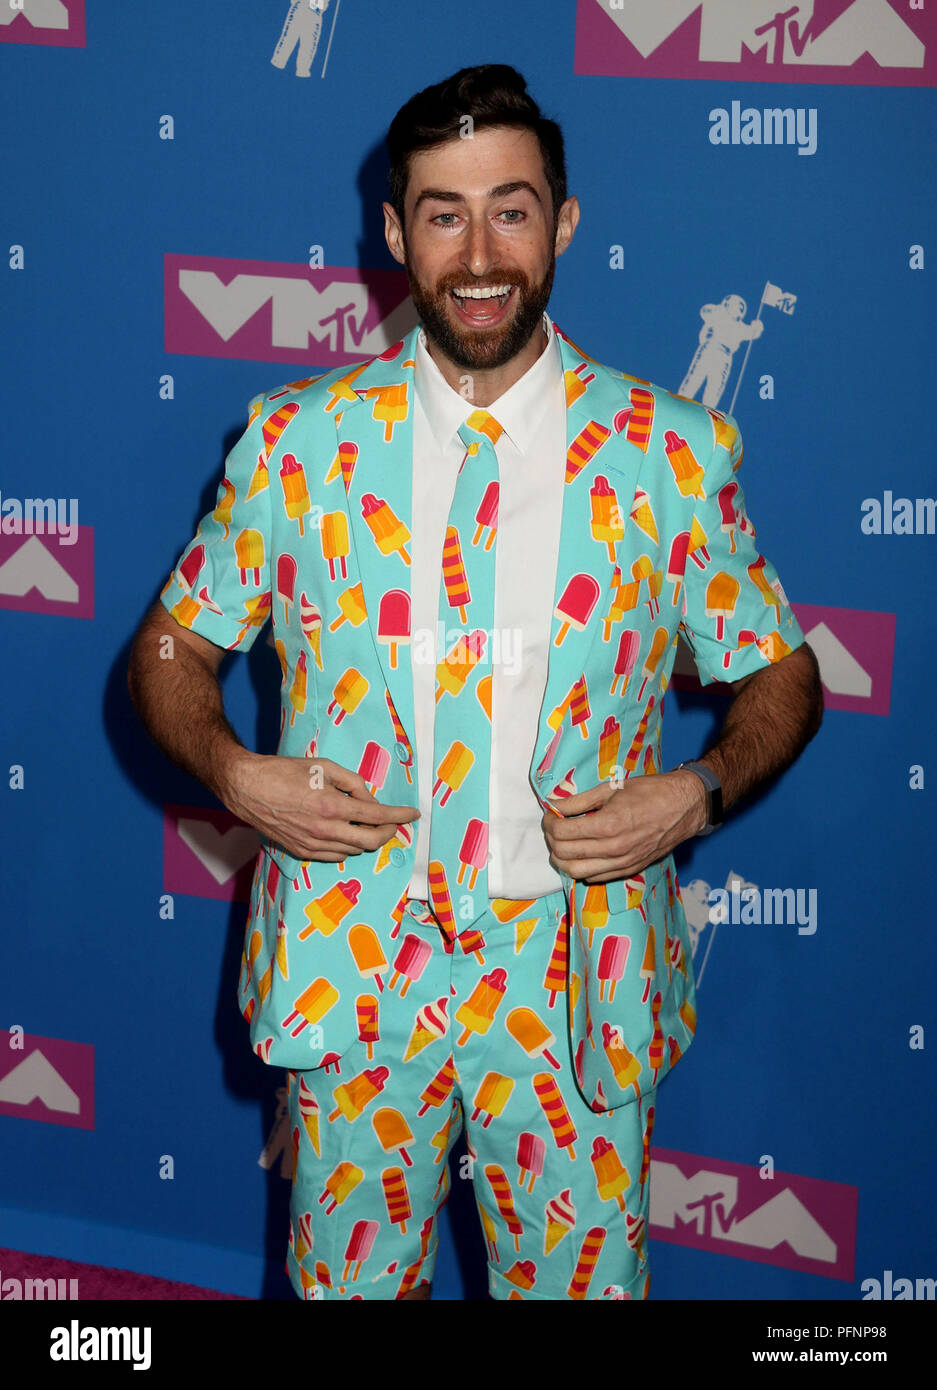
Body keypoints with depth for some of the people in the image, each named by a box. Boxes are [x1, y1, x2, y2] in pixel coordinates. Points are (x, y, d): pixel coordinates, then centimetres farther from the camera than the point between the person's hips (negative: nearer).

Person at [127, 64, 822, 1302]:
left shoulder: (668, 452, -2)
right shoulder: (296, 441, 0)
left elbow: (781, 673, 7)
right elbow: (172, 651, 9)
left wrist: (697, 794, -11)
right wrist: (235, 773, -11)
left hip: (574, 988, 0)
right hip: (351, 974, 1)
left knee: (583, 1281, 12)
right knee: (346, 1278, 15)